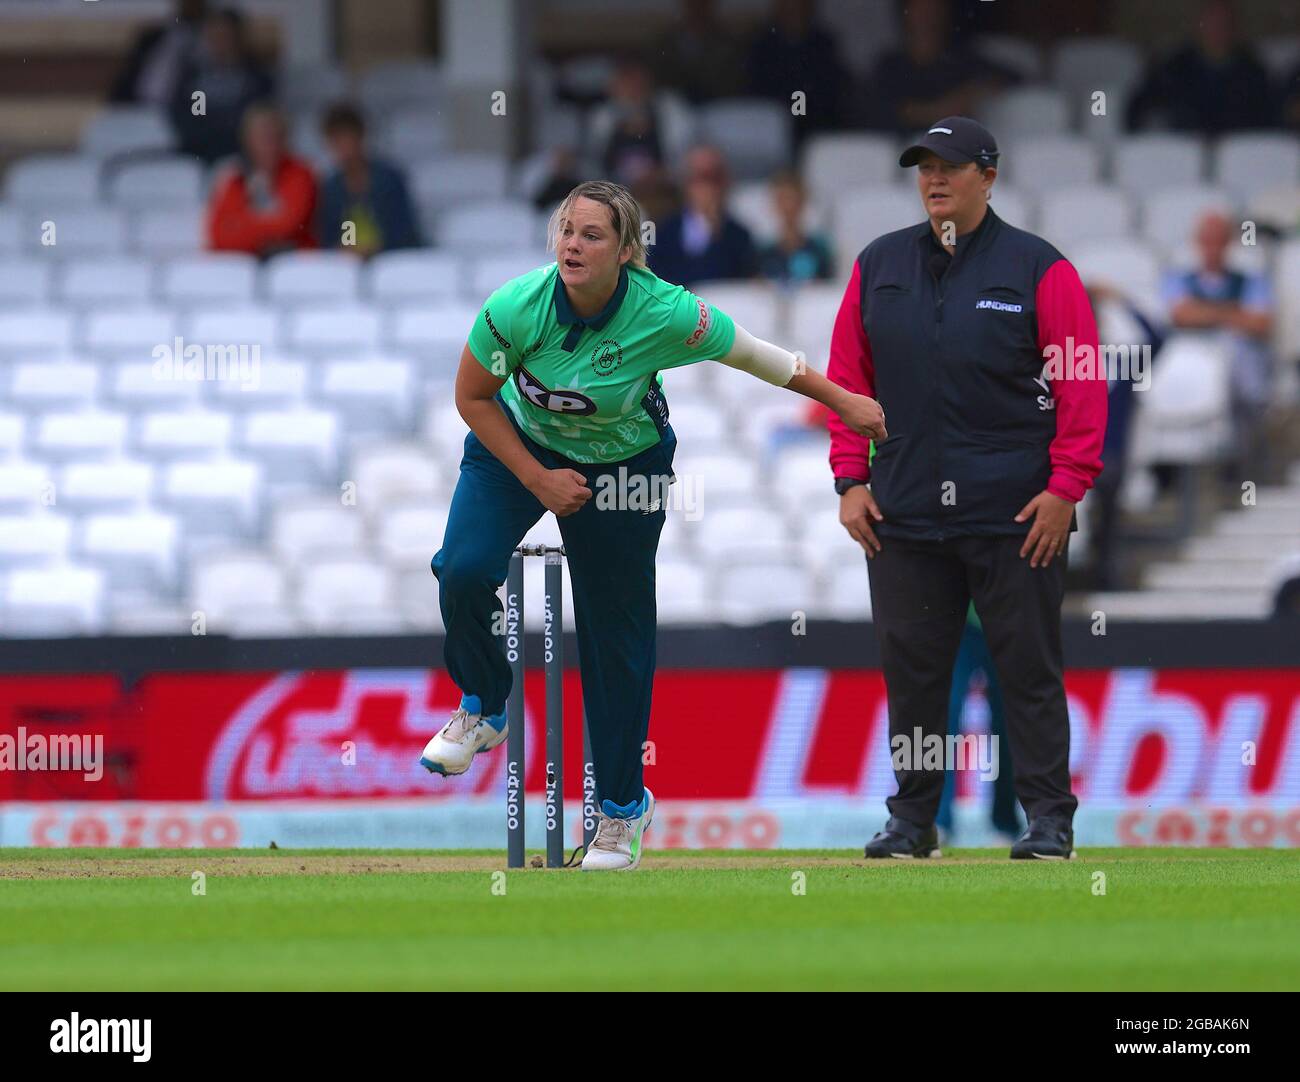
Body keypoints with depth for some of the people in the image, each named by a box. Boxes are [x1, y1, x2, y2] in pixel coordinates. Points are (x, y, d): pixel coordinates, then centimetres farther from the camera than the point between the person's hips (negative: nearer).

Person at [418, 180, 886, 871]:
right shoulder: (515, 307, -29)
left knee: (617, 635, 6)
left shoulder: (663, 315, -32)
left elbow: (755, 356, -15)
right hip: (517, 445, 1)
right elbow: (473, 398, -12)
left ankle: (622, 804, 24)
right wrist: (539, 480, -15)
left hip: (621, 466, -1)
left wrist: (842, 401, -3)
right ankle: (482, 709, 6)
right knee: (464, 570, -24)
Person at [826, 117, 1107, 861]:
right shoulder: (879, 268, 11)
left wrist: (1066, 488, -10)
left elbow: (1083, 386, -3)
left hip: (1016, 517, -3)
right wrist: (851, 479, 4)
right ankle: (912, 819, 14)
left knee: (1030, 667, 0)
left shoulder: (1038, 269, 0)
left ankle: (1049, 818, 5)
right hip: (903, 514, 3)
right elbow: (847, 379, 13)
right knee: (910, 666, 6)